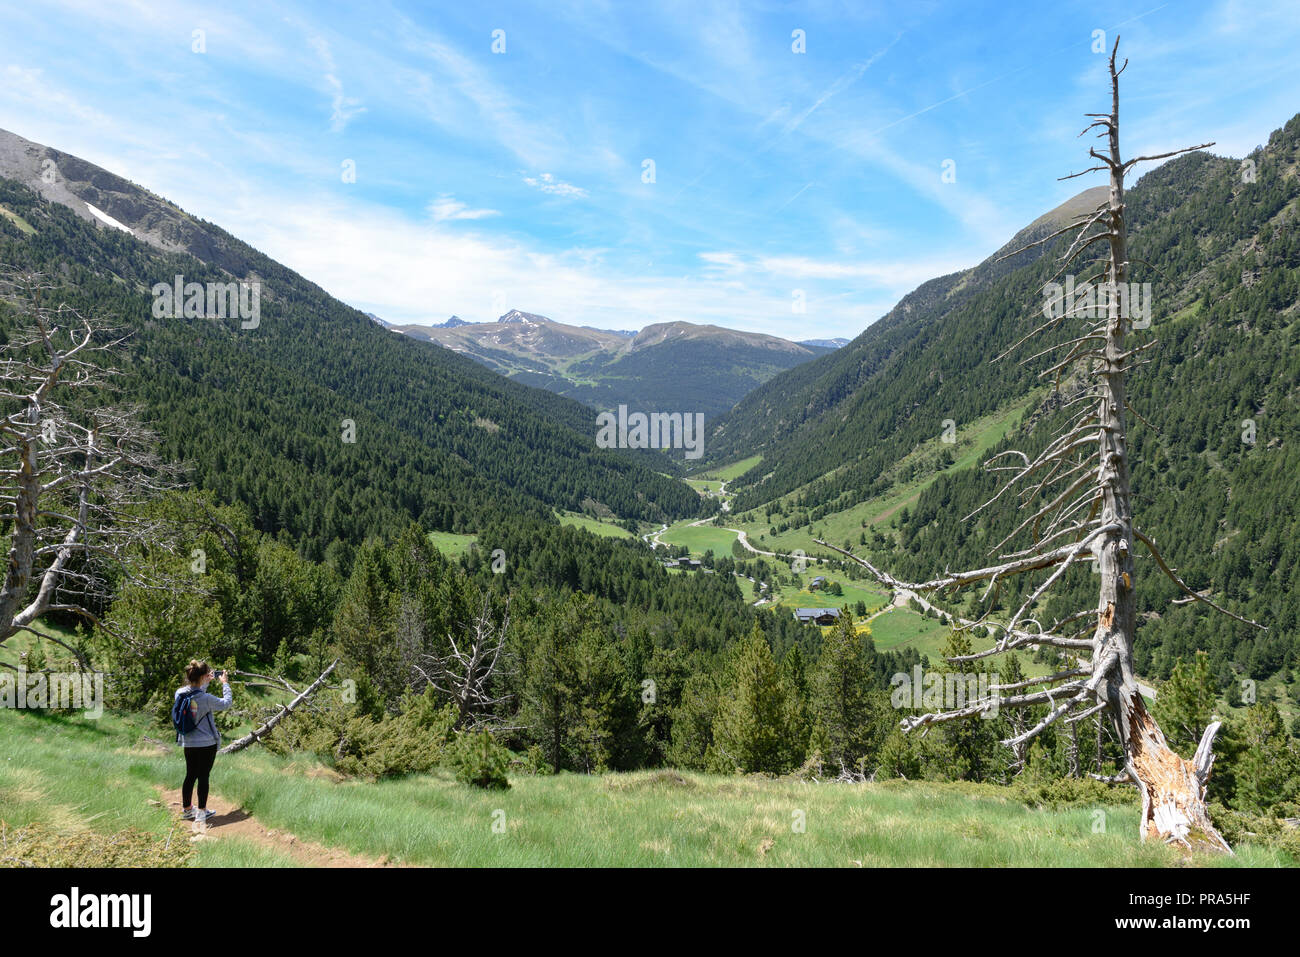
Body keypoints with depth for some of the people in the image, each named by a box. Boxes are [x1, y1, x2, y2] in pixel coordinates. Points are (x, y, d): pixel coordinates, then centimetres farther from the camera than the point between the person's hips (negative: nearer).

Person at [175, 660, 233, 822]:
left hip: (188, 743, 6)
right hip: (207, 743, -6)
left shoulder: (180, 693, -6)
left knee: (190, 776, 18)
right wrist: (225, 683, 2)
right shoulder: (206, 698, -23)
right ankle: (202, 812, 14)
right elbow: (226, 703, -8)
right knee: (203, 776, 6)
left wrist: (207, 682, 19)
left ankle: (186, 809, 30)